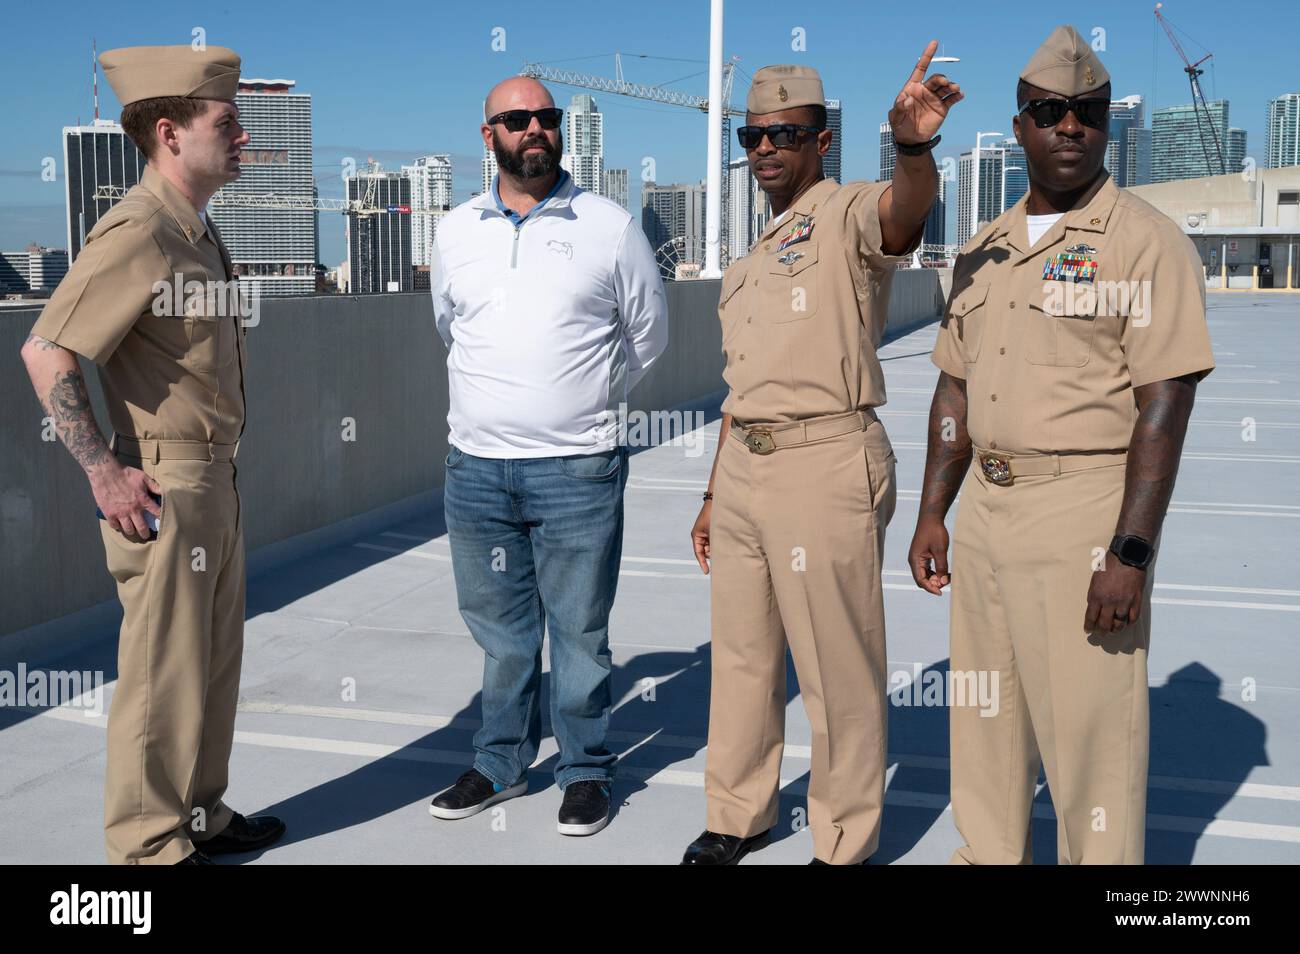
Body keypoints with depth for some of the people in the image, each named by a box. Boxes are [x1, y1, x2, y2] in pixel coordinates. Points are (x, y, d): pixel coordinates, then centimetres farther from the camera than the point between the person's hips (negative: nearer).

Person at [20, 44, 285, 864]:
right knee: (164, 670, 0)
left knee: (214, 662, 17)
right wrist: (105, 474, -20)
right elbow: (47, 352, -22)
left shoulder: (199, 231, 13)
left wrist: (220, 466, 17)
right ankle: (151, 845, 13)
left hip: (215, 478, 9)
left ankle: (201, 815, 30)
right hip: (163, 485, -9)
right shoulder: (139, 230, -16)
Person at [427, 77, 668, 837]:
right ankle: (502, 764, 28)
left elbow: (648, 336, 10)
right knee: (501, 630, 14)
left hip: (578, 470, -3)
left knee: (580, 631, 4)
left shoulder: (610, 226, -1)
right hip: (476, 466, 3)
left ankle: (586, 771, 20)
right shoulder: (457, 231, 8)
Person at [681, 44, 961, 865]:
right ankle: (740, 817, 34)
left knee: (839, 670, 1)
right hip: (743, 467, 8)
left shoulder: (849, 215, -6)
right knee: (742, 657, 17)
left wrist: (913, 145, -54)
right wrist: (714, 495, 21)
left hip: (826, 465, -8)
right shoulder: (755, 256, 19)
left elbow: (908, 211, -31)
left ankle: (846, 845, 17)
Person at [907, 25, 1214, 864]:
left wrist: (1130, 552, -20)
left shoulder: (1146, 244, -8)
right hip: (986, 504, 7)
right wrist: (932, 512, 11)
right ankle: (990, 854, 31)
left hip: (1086, 509, -7)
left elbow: (1164, 408, -14)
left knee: (1088, 726, -2)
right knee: (986, 716, 15)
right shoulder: (985, 251, 14)